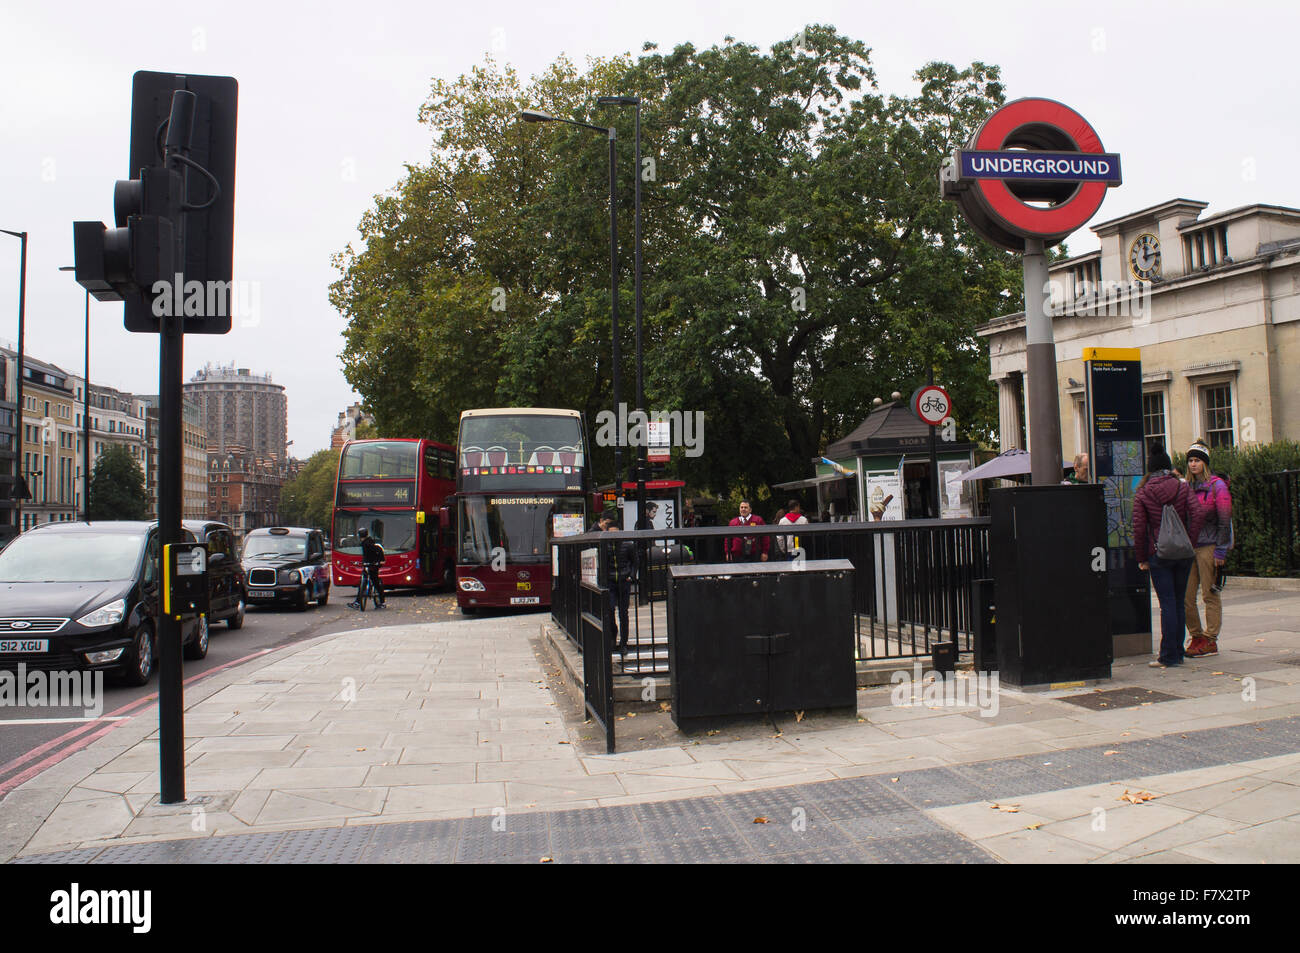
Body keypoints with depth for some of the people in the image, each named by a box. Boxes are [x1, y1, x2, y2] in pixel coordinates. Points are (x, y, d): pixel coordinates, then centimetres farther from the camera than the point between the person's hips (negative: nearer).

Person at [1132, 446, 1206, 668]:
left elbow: (1139, 529, -5)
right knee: (1179, 602, 11)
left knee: (1167, 604, -2)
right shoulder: (1182, 487, 3)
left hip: (1159, 554, -3)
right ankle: (1178, 652, 17)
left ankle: (1168, 656, -1)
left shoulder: (1142, 494, -2)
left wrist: (1142, 558, 2)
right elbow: (1198, 515, -8)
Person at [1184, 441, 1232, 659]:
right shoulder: (1186, 487, 13)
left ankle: (1210, 641, 5)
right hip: (1189, 547, 6)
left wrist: (1220, 551, -11)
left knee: (1210, 595, -1)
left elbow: (1224, 521, -6)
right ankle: (1196, 636, 15)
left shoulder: (1217, 485, -4)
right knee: (1186, 595, 3)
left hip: (1208, 546, -5)